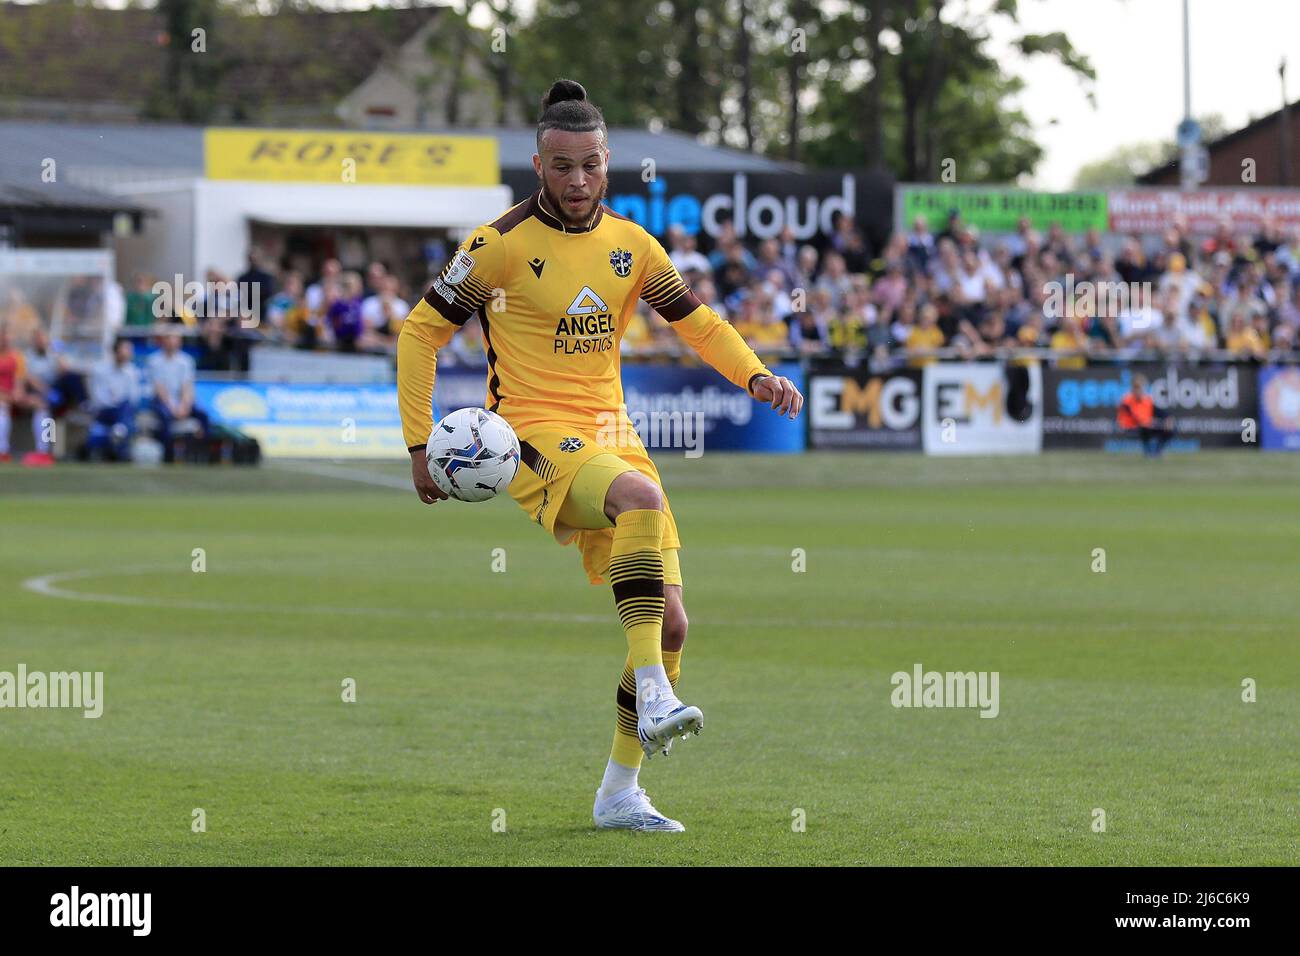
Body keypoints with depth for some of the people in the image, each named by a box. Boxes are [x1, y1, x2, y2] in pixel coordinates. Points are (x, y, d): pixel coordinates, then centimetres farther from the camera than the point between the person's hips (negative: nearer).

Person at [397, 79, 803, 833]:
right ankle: (652, 701, -39)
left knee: (669, 623, 0)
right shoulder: (504, 244, -6)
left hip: (611, 435, 6)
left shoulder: (630, 244, 8)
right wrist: (421, 446, -8)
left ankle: (620, 792, 14)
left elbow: (696, 320, 19)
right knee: (642, 497, -37)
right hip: (535, 439, -6)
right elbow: (422, 332, -2)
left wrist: (756, 376, 0)